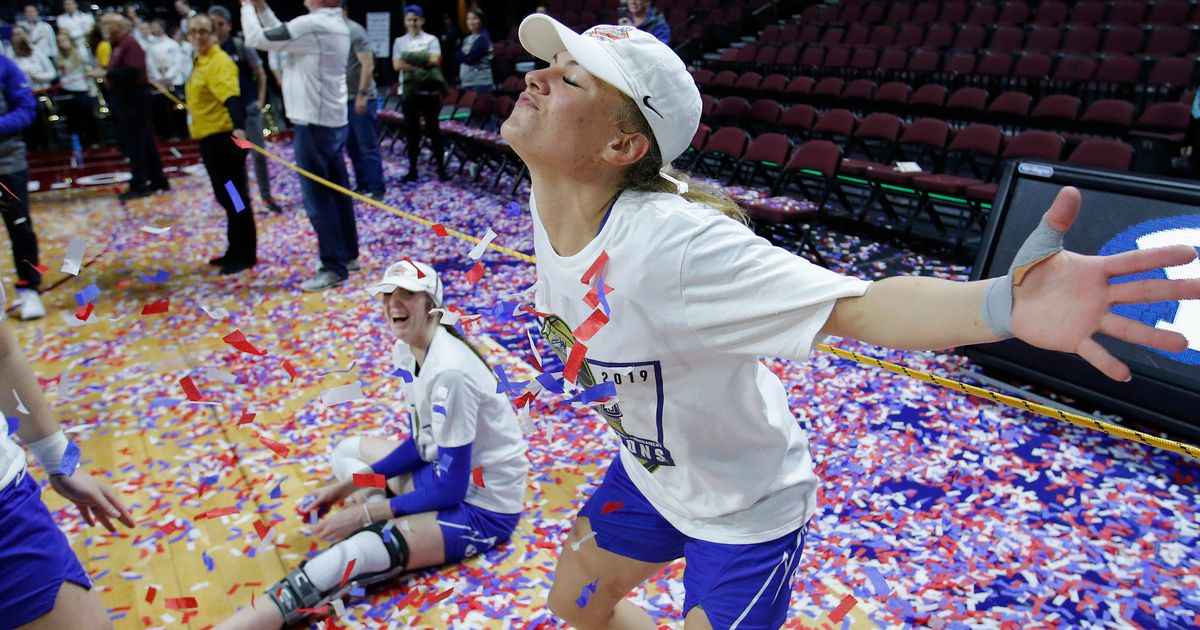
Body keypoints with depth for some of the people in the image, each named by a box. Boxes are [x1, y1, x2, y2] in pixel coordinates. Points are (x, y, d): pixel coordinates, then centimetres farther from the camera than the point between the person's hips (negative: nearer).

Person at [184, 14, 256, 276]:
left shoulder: (219, 62, -15)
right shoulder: (200, 61, 15)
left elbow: (231, 96, -31)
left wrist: (239, 127, -47)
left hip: (224, 138, -10)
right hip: (209, 138, 10)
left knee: (235, 197, -4)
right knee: (225, 197, 16)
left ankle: (245, 255, 4)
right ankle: (236, 251, 26)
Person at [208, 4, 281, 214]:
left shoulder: (241, 46, -6)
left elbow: (260, 75, 1)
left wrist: (260, 100, -5)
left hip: (248, 108, -1)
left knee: (259, 153, 1)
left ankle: (266, 196, 15)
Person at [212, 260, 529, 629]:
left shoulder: (448, 371, -27)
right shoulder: (404, 351, 0)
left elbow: (450, 489, -23)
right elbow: (421, 443, 9)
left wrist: (365, 513, -18)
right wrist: (349, 485, 1)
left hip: (482, 508, -10)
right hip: (448, 471, 10)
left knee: (354, 554, -27)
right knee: (346, 451, 19)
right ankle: (389, 527, -5)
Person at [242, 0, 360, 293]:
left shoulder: (312, 24, -19)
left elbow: (257, 38, -12)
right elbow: (282, 35, 19)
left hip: (314, 124, -9)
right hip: (333, 121, 9)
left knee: (317, 198, -3)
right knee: (337, 192, 14)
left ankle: (334, 268, 3)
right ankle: (347, 254, 24)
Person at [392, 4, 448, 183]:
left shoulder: (431, 39, 4)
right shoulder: (399, 41, 9)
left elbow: (435, 60, -11)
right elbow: (397, 65, -4)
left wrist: (409, 62, -8)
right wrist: (421, 66, -12)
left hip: (429, 90, -2)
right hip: (408, 90, 2)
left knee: (433, 128, 1)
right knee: (411, 129, 5)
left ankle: (441, 168, 5)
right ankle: (412, 169, 12)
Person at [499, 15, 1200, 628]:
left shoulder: (675, 242, -38)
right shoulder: (547, 201, -15)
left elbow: (856, 304, -46)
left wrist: (1003, 303, -60)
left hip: (746, 508, -7)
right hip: (647, 474, 8)